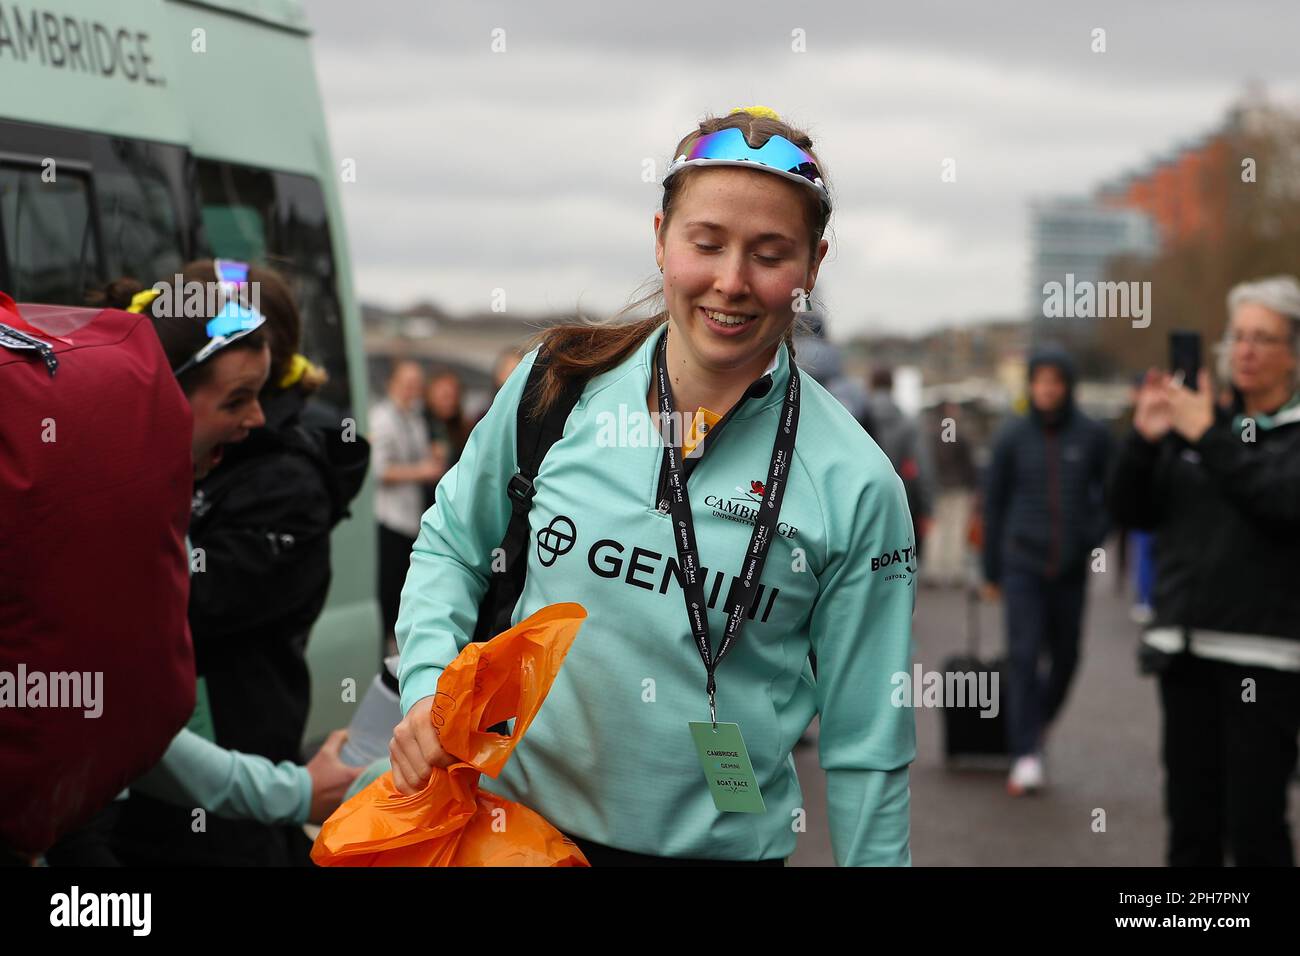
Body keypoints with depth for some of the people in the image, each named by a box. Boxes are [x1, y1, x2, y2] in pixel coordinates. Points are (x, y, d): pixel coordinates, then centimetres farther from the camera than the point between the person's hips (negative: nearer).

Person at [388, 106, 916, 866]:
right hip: (517, 812, 2)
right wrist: (429, 683, -7)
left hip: (722, 844, -2)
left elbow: (864, 745, -5)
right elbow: (451, 545, 8)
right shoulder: (561, 383, -6)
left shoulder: (855, 488, -11)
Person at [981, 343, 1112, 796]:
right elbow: (994, 502, 7)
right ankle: (1026, 755, -11)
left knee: (1066, 656, 10)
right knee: (1024, 654, -10)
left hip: (1071, 568, 1)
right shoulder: (1013, 437, 1)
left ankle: (1040, 721, 37)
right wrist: (991, 570, 9)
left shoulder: (1092, 436, 1)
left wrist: (1093, 538, -6)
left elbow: (1109, 495, 10)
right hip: (1023, 565, -1)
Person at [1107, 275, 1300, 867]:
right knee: (1191, 823, 7)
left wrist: (1208, 438, -16)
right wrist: (1143, 439, -5)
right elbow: (1129, 509, 11)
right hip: (1186, 651, 5)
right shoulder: (1191, 425, 13)